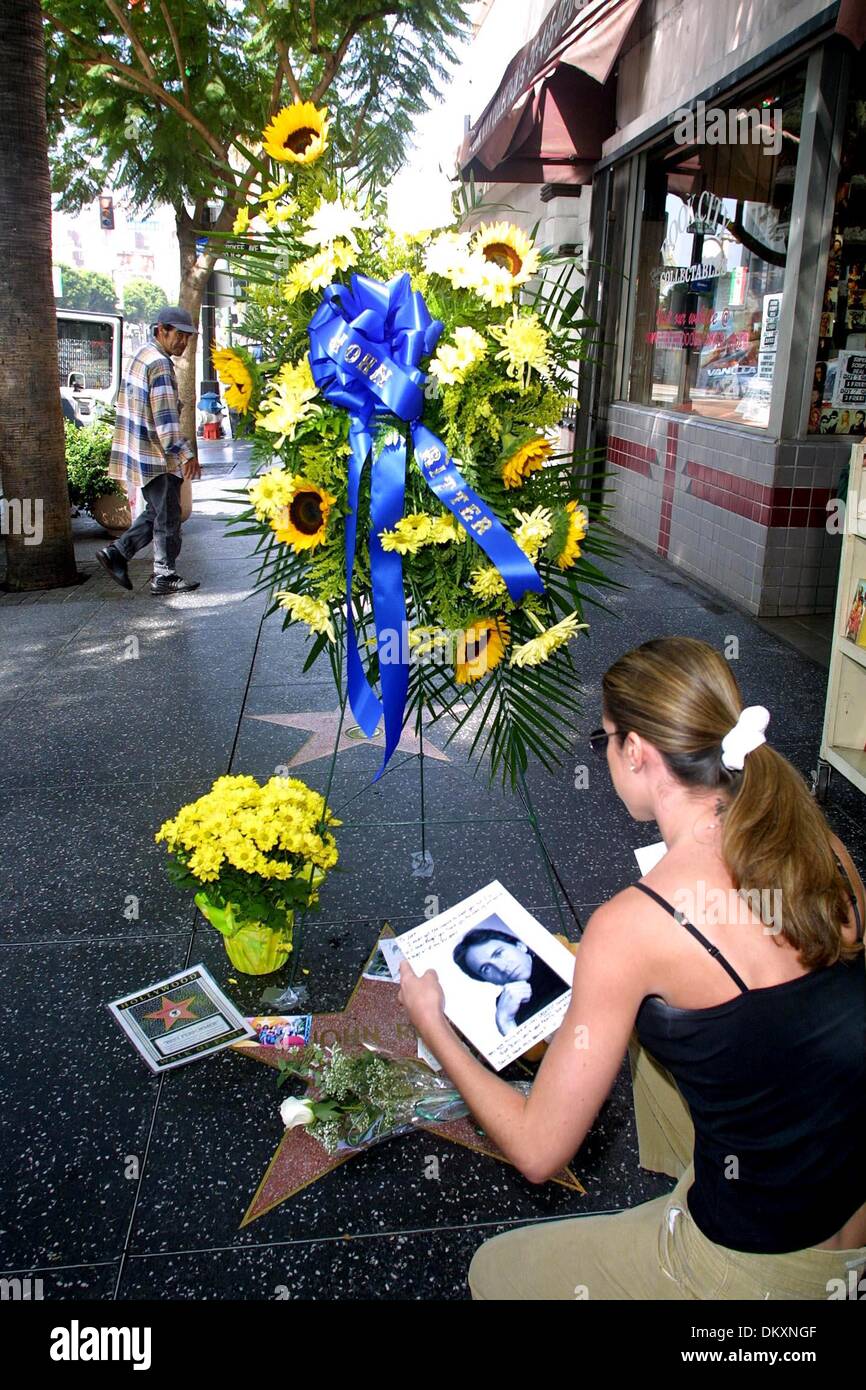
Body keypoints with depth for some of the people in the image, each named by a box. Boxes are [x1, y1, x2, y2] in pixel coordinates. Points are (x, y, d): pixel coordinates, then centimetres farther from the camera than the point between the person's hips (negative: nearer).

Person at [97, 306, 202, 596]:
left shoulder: (143, 356, 15)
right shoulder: (159, 364, -17)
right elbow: (165, 416, -24)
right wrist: (186, 454, -26)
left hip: (140, 451, 10)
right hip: (156, 456, -10)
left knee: (156, 511, 18)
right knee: (168, 517, 0)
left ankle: (116, 553, 16)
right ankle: (164, 577, 8)